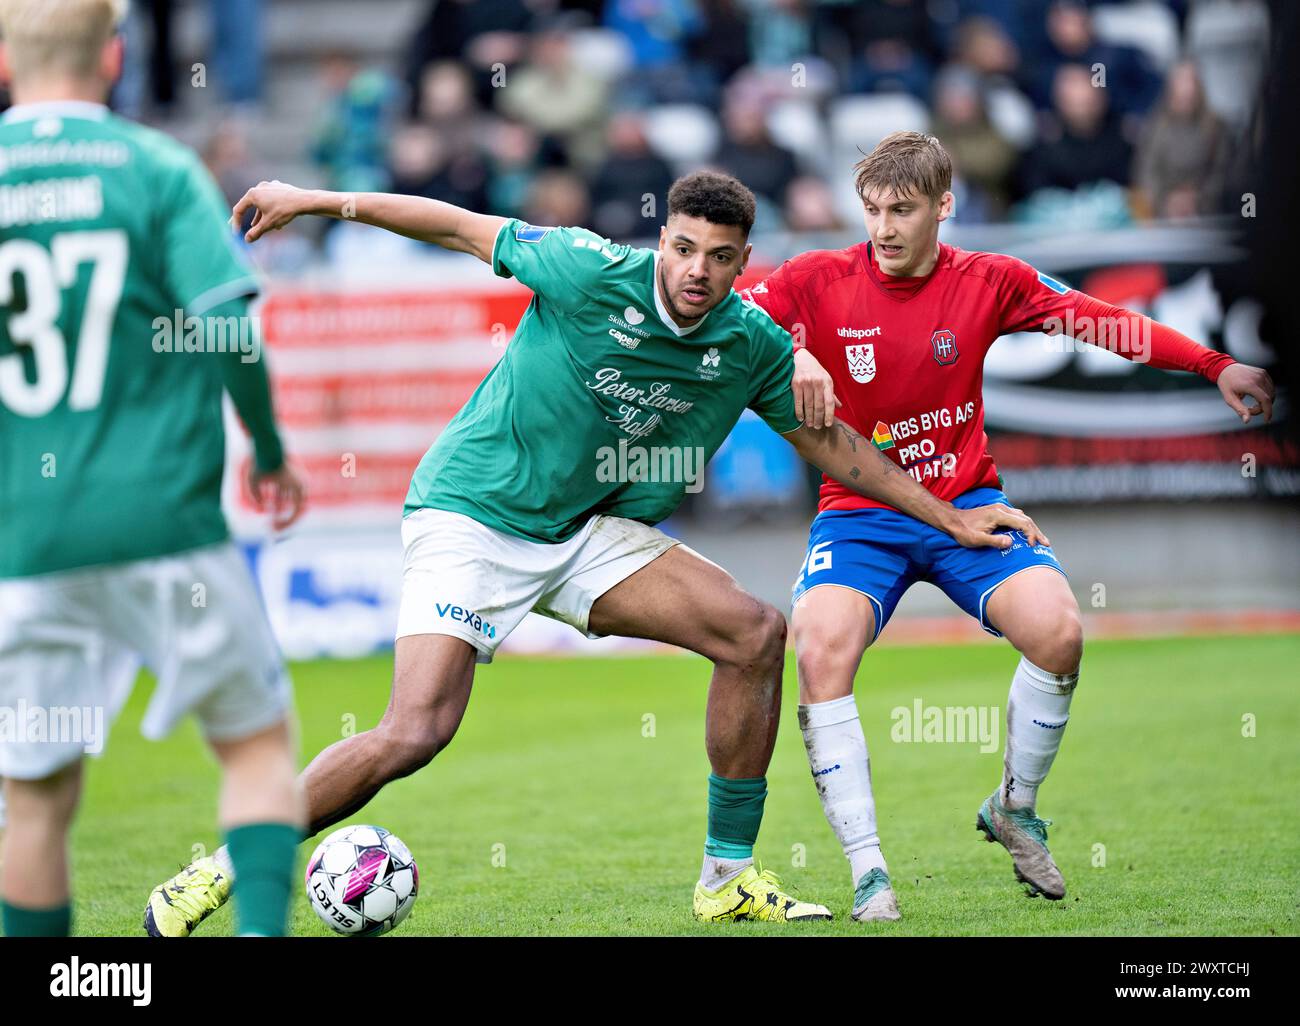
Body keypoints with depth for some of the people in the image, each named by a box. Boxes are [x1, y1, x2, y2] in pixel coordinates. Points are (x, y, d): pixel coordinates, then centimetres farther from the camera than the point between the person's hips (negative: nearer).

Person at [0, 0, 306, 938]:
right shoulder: (157, 168, -3)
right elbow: (229, 331, -10)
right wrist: (270, 452, 5)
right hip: (165, 515, -2)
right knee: (259, 742, 12)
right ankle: (262, 929, -4)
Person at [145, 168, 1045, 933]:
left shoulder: (752, 345, -3)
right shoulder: (593, 273, -18)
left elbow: (828, 440, 13)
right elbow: (463, 228, -7)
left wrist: (948, 518, 13)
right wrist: (317, 201, -7)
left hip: (585, 534, 6)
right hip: (471, 514, -6)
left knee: (756, 633, -10)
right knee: (415, 733, -22)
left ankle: (730, 876, 2)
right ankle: (226, 868, -5)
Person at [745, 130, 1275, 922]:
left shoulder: (989, 282, -3)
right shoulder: (819, 280, -8)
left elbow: (1102, 321, 2)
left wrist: (1217, 366, -2)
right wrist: (785, 353, -30)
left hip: (966, 505, 1)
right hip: (858, 512, -1)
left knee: (1059, 632, -23)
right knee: (822, 654, -28)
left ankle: (1015, 810, 6)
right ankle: (868, 874, -17)